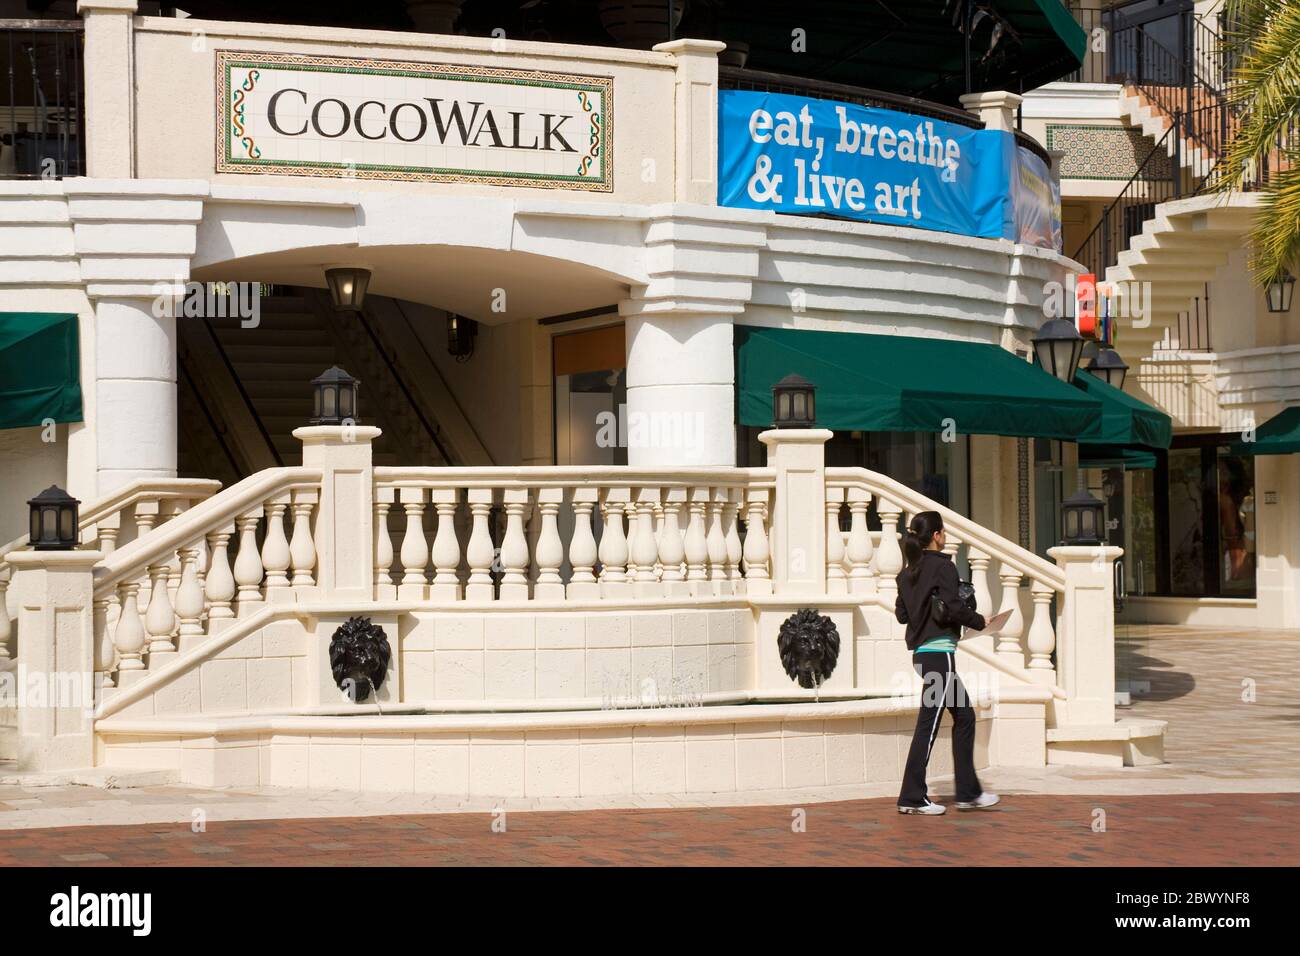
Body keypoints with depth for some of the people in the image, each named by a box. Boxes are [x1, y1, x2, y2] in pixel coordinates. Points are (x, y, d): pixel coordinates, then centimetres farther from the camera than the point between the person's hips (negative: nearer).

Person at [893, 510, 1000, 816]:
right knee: (928, 723, -5)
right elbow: (954, 608, -17)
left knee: (964, 716, 14)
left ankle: (968, 793, 15)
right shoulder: (942, 566, -11)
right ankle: (912, 797, -2)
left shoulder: (908, 572, 11)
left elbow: (901, 614, 12)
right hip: (939, 652, -9)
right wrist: (979, 621, -2)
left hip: (921, 651, 9)